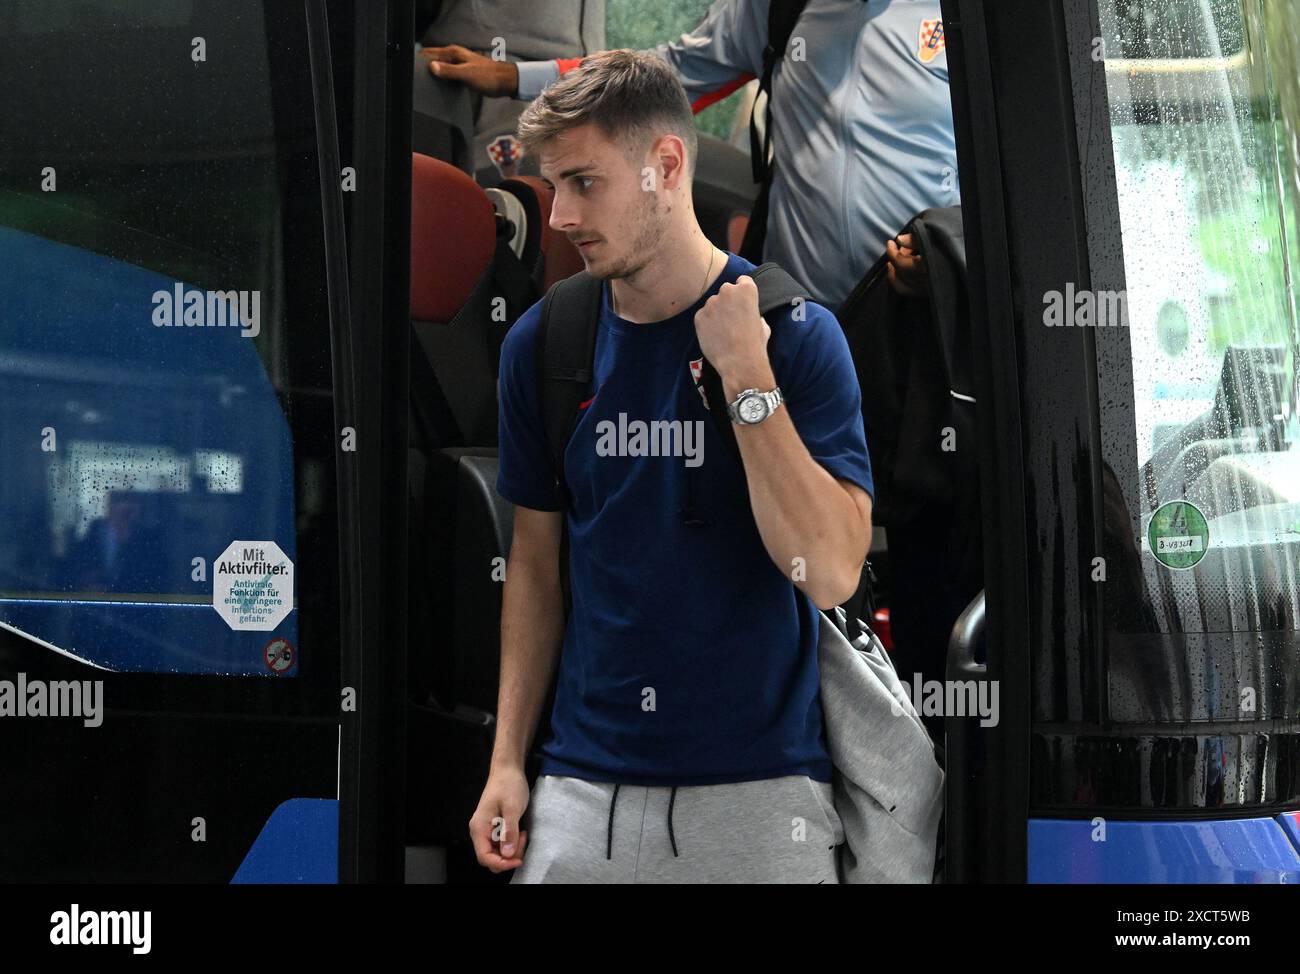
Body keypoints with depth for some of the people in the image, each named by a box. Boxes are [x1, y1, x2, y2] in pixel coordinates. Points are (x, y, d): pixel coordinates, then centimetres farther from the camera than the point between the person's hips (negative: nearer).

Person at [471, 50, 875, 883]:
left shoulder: (795, 333, -7)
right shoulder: (542, 343, 3)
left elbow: (831, 574, -16)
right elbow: (537, 563, 11)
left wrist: (746, 376, -19)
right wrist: (508, 761, 6)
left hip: (758, 787, -3)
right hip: (585, 782, 3)